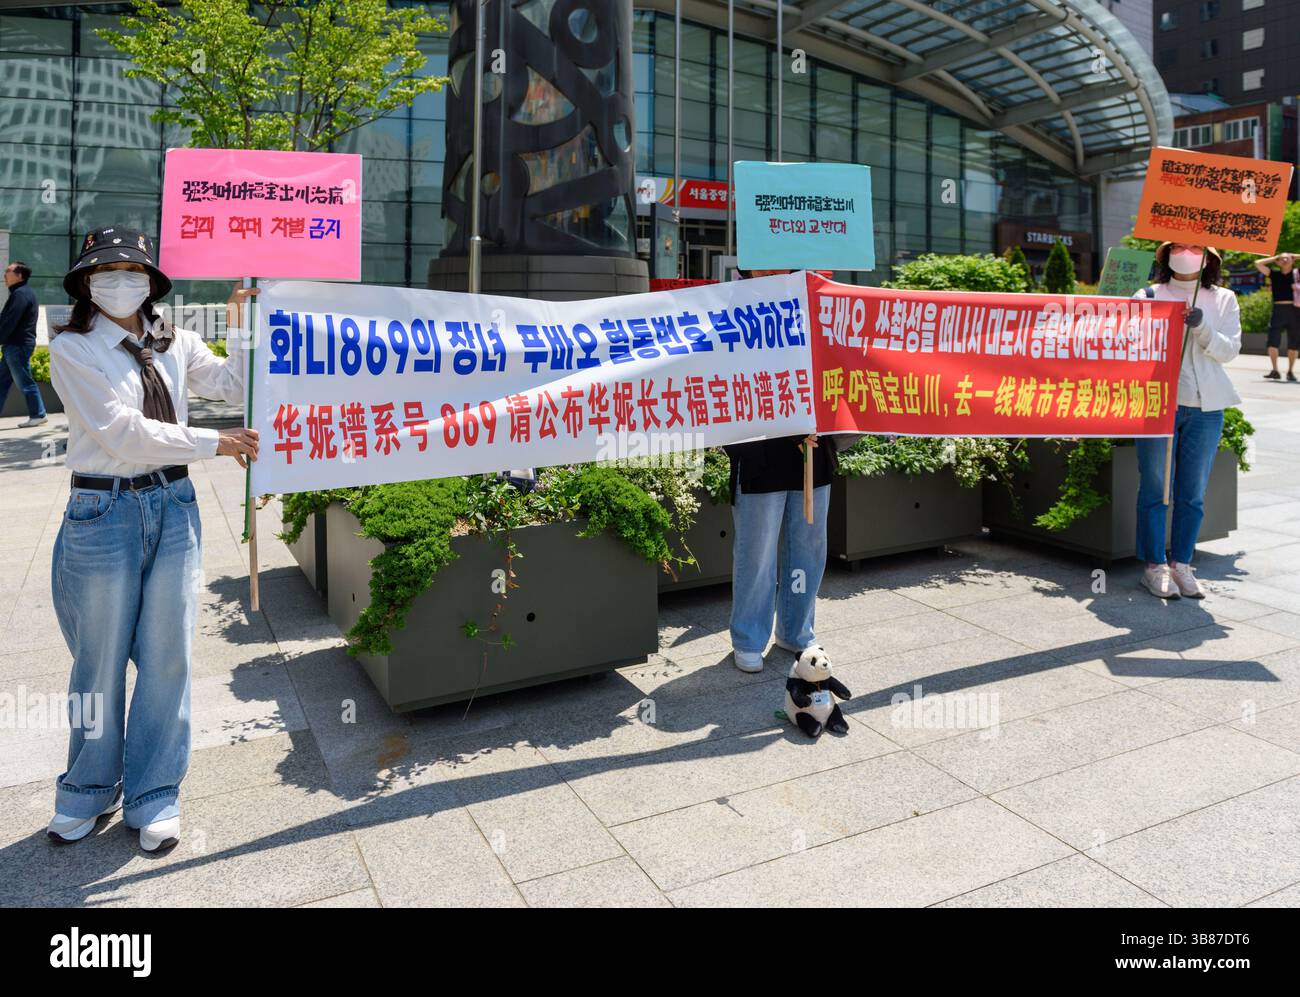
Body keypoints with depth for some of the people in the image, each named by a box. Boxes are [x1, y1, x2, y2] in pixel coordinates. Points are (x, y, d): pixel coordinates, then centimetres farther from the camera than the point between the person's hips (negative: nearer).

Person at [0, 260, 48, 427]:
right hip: (16, 345, 10)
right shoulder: (23, 292, 19)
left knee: (24, 382, -3)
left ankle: (38, 415, 4)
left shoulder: (21, 294, -14)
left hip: (18, 346, -10)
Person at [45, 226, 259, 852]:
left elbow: (235, 387, 8)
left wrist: (240, 324, -2)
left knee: (167, 657, 6)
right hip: (103, 512, -3)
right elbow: (121, 431, -14)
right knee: (101, 662, 9)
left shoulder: (174, 344, 8)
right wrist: (214, 443, -14)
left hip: (173, 506, 3)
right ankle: (90, 790, 31)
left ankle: (154, 797, 21)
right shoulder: (72, 349, -4)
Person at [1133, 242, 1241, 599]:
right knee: (1155, 488, 0)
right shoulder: (1149, 295, 5)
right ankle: (1155, 566, 9)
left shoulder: (1224, 300, 10)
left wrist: (1202, 327, -15)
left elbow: (1229, 350, 1)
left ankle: (1181, 564, 16)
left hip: (1205, 408, 2)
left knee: (1193, 493, 6)